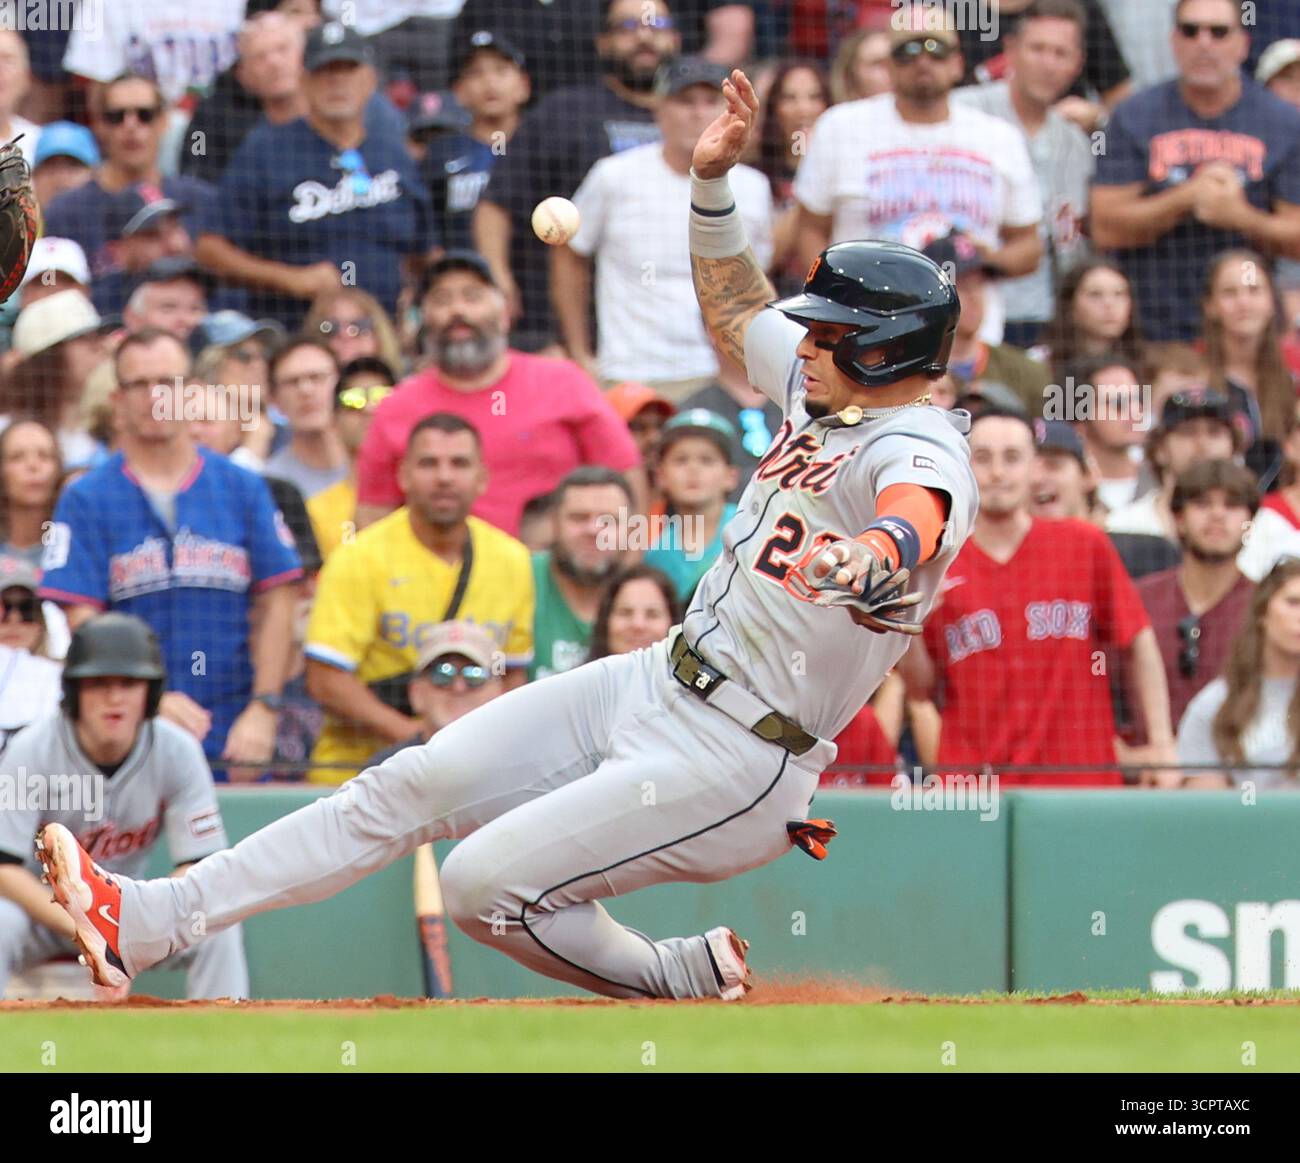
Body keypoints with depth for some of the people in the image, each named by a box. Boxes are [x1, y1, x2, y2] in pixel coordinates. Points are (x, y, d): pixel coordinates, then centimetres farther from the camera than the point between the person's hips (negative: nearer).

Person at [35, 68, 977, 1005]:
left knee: (487, 886, -15)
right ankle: (150, 921, 3)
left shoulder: (917, 446, -19)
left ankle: (687, 980, 6)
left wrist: (865, 558, -67)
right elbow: (736, 309, 32)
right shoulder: (828, 397, 11)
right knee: (412, 785, 3)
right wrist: (714, 181, 21)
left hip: (734, 765, -10)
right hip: (659, 682, 10)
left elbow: (916, 520, -46)